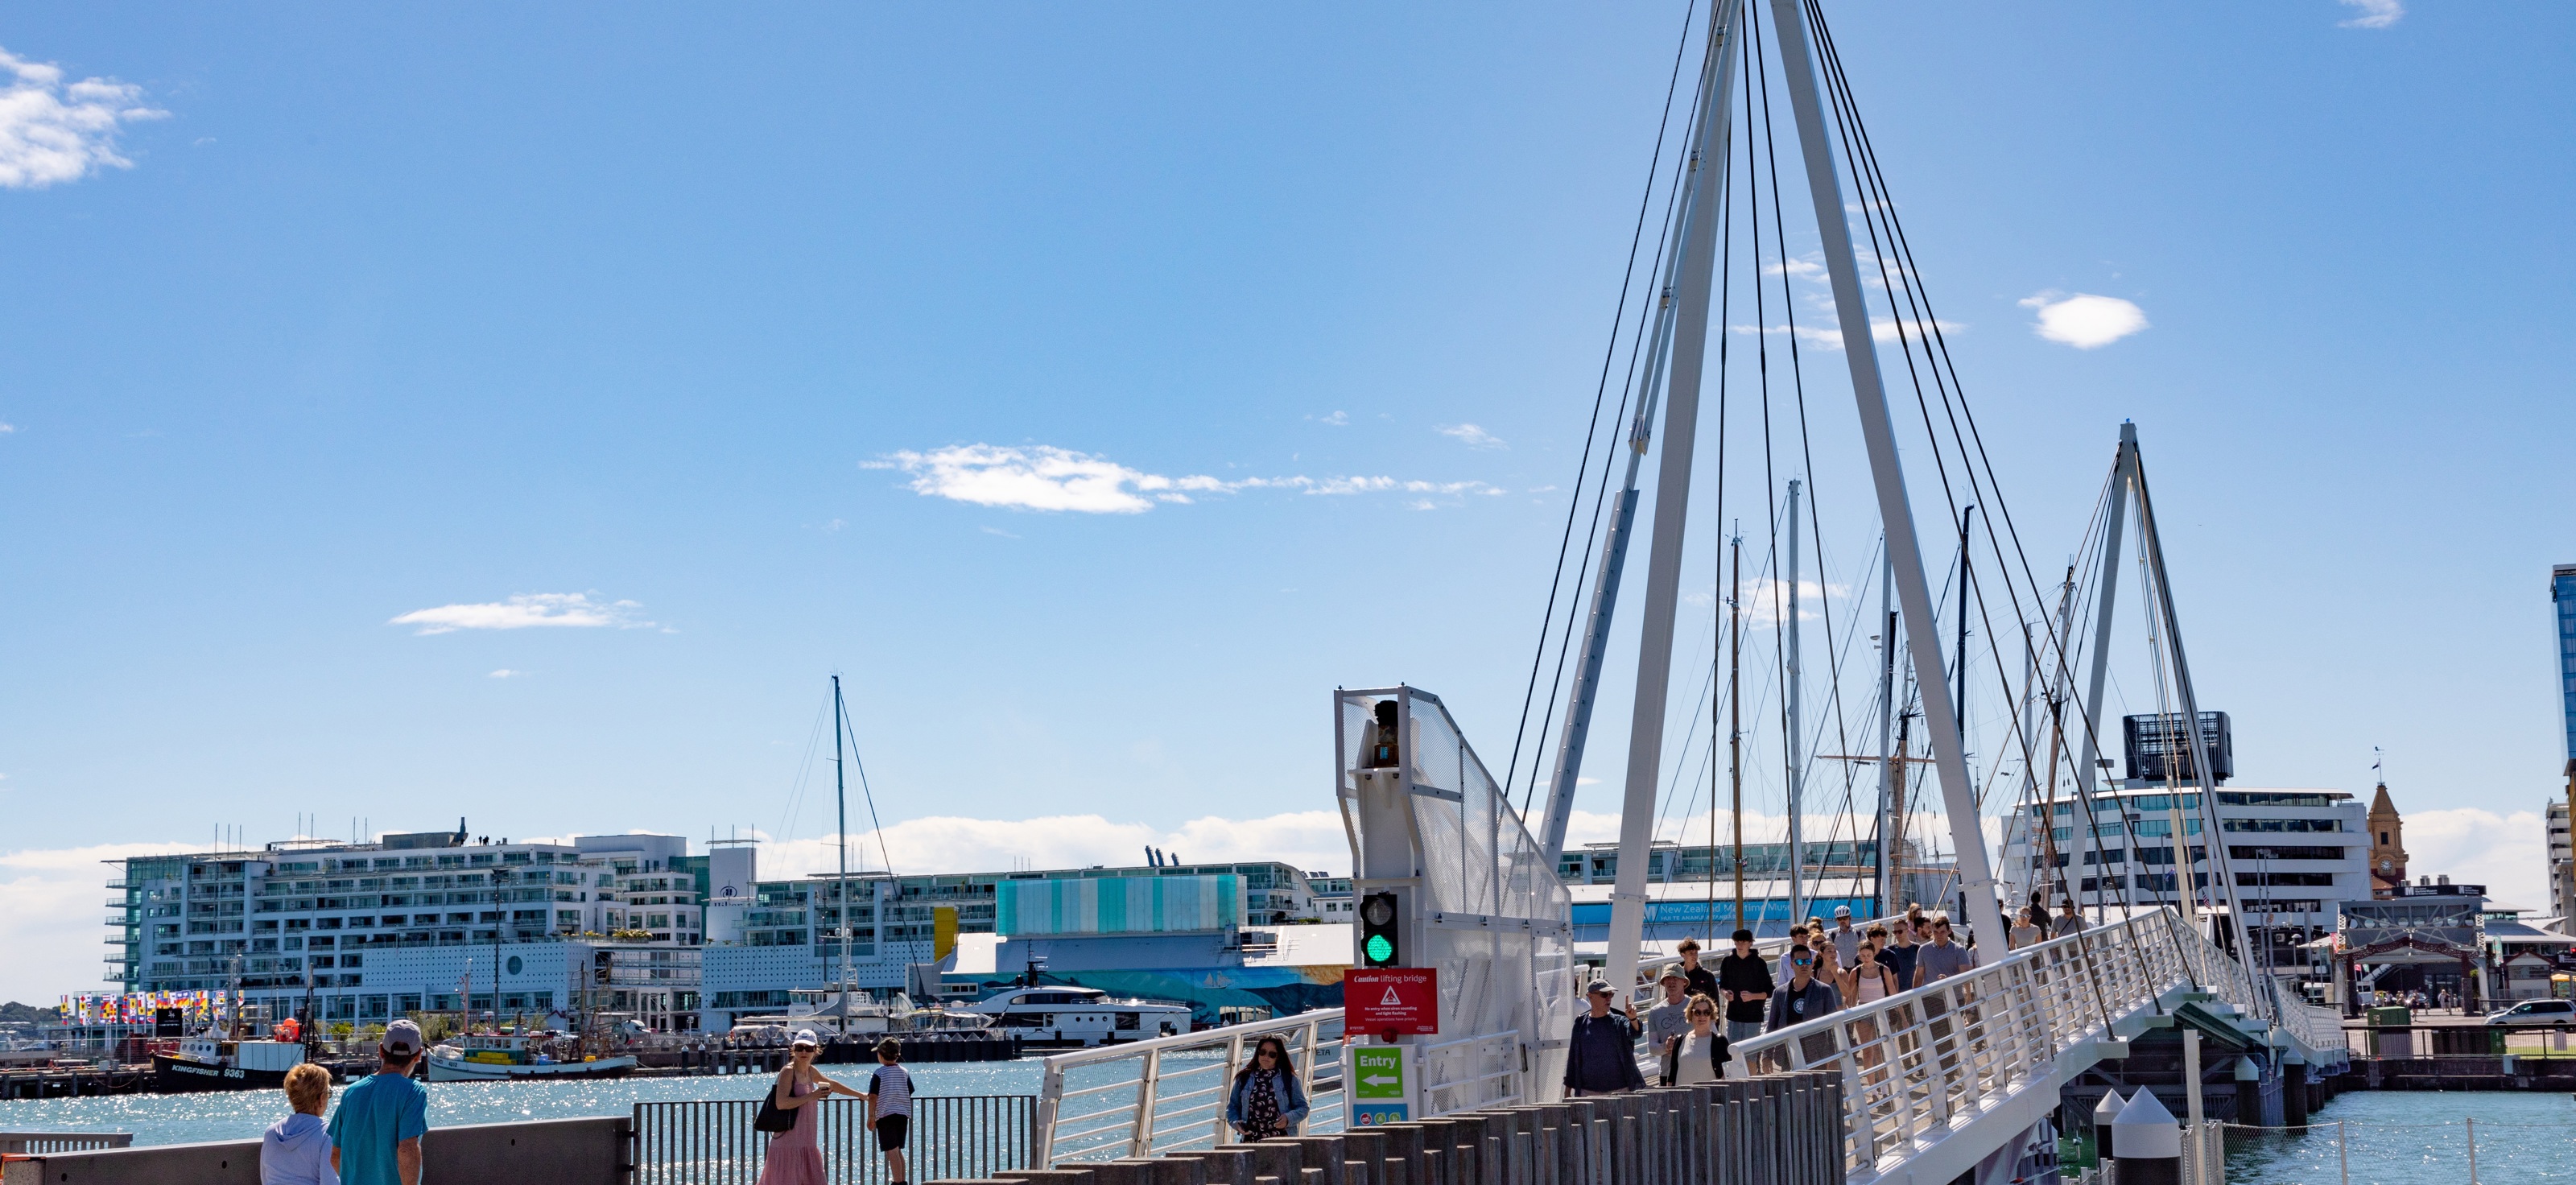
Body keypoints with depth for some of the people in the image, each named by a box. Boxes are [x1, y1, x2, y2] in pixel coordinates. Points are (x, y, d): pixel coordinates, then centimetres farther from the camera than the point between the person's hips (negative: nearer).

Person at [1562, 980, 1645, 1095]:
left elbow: (1634, 1033, -19)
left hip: (1619, 1090, -1)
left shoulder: (1618, 1022, 2)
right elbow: (1573, 1058, 11)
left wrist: (1633, 1019, -42)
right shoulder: (1581, 1024, 6)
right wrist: (1568, 1090, 10)